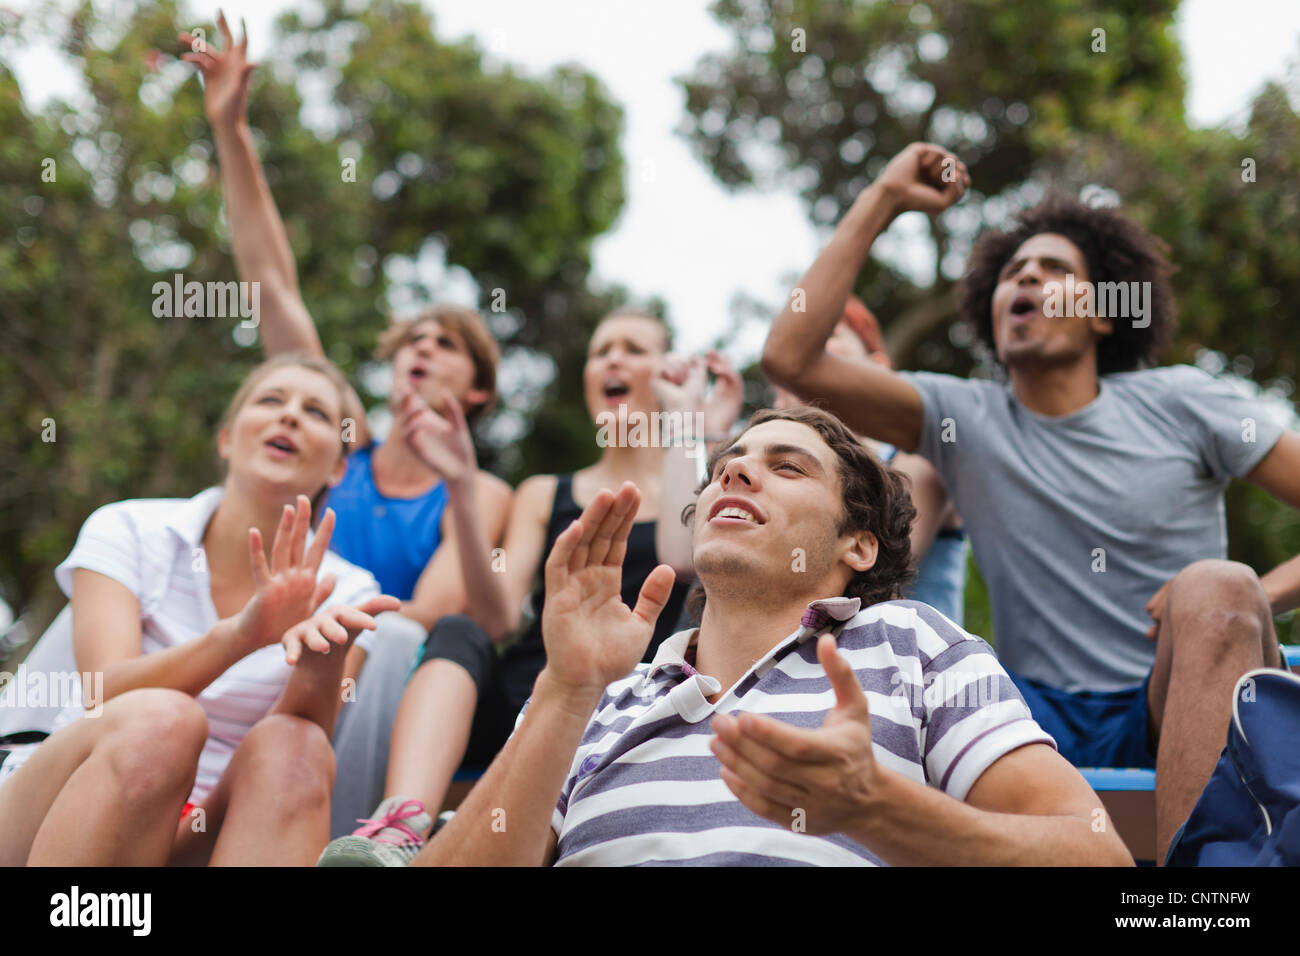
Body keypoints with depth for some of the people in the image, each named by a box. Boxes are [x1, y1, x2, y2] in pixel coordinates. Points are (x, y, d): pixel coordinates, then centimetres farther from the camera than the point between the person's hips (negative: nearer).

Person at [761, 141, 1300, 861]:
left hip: (1188, 718, -1)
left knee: (1212, 588, -34)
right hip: (1047, 720, 1)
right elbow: (790, 357, -5)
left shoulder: (1177, 403, 6)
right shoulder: (964, 419, 8)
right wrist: (882, 200, -1)